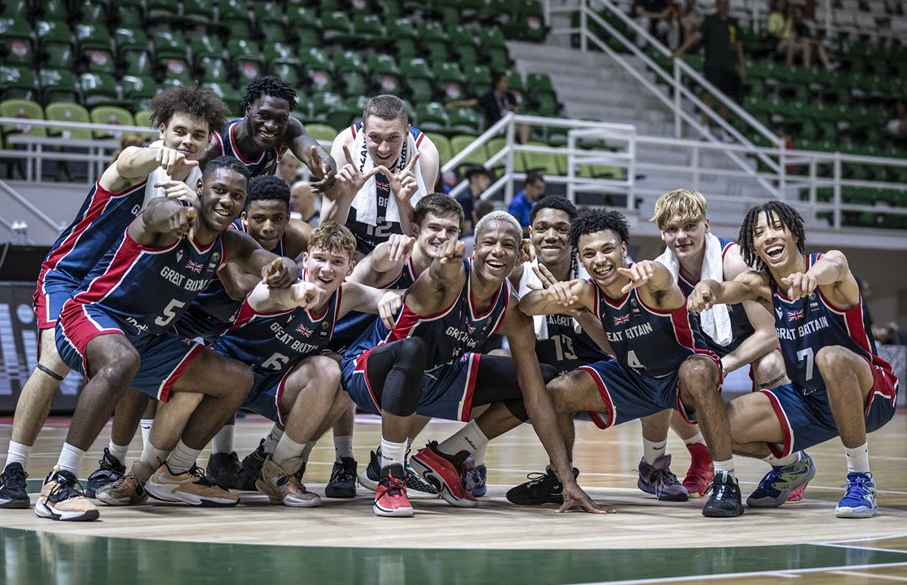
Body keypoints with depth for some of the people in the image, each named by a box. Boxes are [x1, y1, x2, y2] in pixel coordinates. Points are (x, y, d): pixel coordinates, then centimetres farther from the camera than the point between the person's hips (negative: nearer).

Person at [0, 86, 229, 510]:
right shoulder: (140, 165, -19)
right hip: (69, 273, -6)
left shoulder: (200, 185, -2)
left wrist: (195, 205, -41)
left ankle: (114, 466, 16)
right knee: (55, 360, -24)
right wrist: (158, 155, -71)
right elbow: (130, 163, -46)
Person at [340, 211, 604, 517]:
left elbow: (536, 397, -6)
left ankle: (443, 458, 13)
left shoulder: (512, 313, -10)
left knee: (525, 385, 2)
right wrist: (448, 261, -82)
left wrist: (568, 479, -10)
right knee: (411, 349, -40)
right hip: (367, 373, -7)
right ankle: (390, 480, -27)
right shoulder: (455, 279, -26)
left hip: (431, 378, 7)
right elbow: (444, 273, -55)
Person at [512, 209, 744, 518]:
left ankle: (725, 481, -31)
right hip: (633, 378, 6)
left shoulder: (648, 285, -27)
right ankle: (559, 478, 19)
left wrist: (649, 269, -78)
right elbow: (526, 307, -21)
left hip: (683, 371, -6)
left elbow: (663, 279, -52)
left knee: (697, 373, -40)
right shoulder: (587, 293, -12)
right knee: (557, 392, -7)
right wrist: (552, 294, -45)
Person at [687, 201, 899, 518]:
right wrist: (707, 289, -49)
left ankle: (860, 479, -23)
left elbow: (835, 268, -40)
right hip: (808, 401, 5)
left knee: (831, 357, -38)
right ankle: (791, 466, 18)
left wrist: (813, 275, -65)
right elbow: (727, 289, -23)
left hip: (867, 395, -5)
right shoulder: (760, 284, -2)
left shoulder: (831, 260, -14)